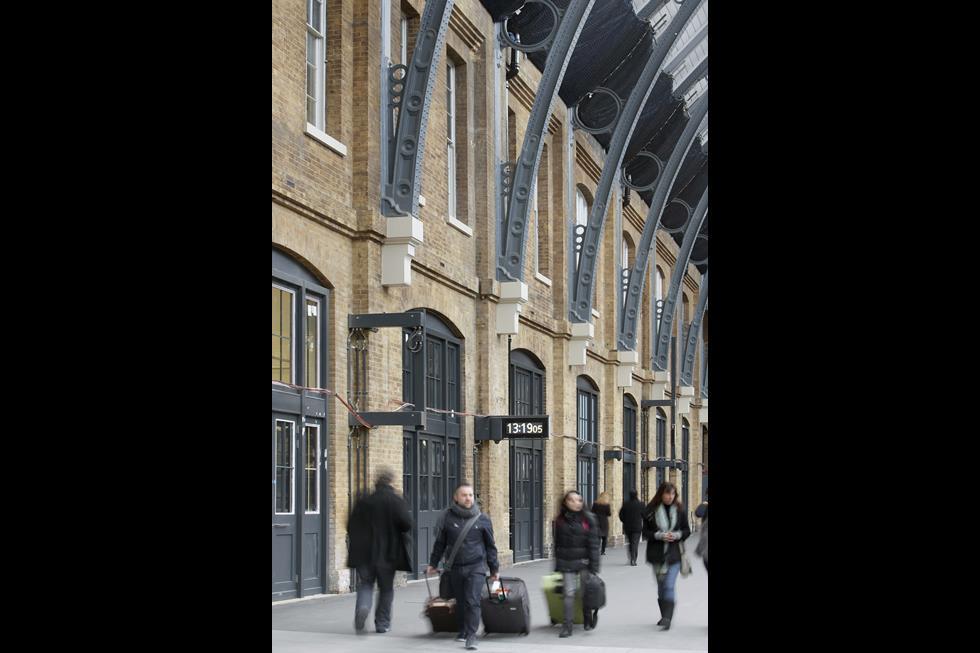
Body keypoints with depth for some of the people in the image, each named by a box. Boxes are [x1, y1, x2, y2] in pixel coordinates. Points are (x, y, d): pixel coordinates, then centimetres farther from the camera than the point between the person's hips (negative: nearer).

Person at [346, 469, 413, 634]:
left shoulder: (363, 502, 2)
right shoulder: (397, 501, -6)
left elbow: (351, 526, 3)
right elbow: (406, 524, -17)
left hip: (364, 553, 1)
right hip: (388, 553, -1)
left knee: (365, 584, 8)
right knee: (386, 588, 12)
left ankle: (362, 608, -22)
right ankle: (382, 623, 15)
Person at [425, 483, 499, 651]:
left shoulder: (482, 518, 1)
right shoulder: (448, 517, 2)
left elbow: (490, 546, 9)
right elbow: (440, 543, 12)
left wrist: (494, 568, 10)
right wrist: (433, 564, 13)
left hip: (476, 567, -2)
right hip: (455, 567, 2)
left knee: (472, 601, -12)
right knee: (460, 601, 11)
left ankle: (471, 635, -10)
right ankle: (463, 631, 28)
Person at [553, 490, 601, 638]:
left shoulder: (588, 519, -3)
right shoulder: (560, 520, 4)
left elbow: (593, 544, -5)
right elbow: (557, 543, 11)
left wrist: (594, 567, -9)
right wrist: (557, 565, 11)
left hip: (583, 562, -1)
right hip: (566, 563, 1)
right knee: (569, 593, -5)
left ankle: (588, 620, 32)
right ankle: (567, 626, -1)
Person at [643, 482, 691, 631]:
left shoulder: (680, 510, 0)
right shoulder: (651, 510, -3)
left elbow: (687, 530, 7)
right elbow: (646, 531, 0)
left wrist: (677, 535, -13)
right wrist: (660, 536, -16)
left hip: (674, 553, -1)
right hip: (657, 554, 1)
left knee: (669, 586, -13)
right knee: (661, 586, 12)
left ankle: (667, 619, -15)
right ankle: (665, 616, 27)